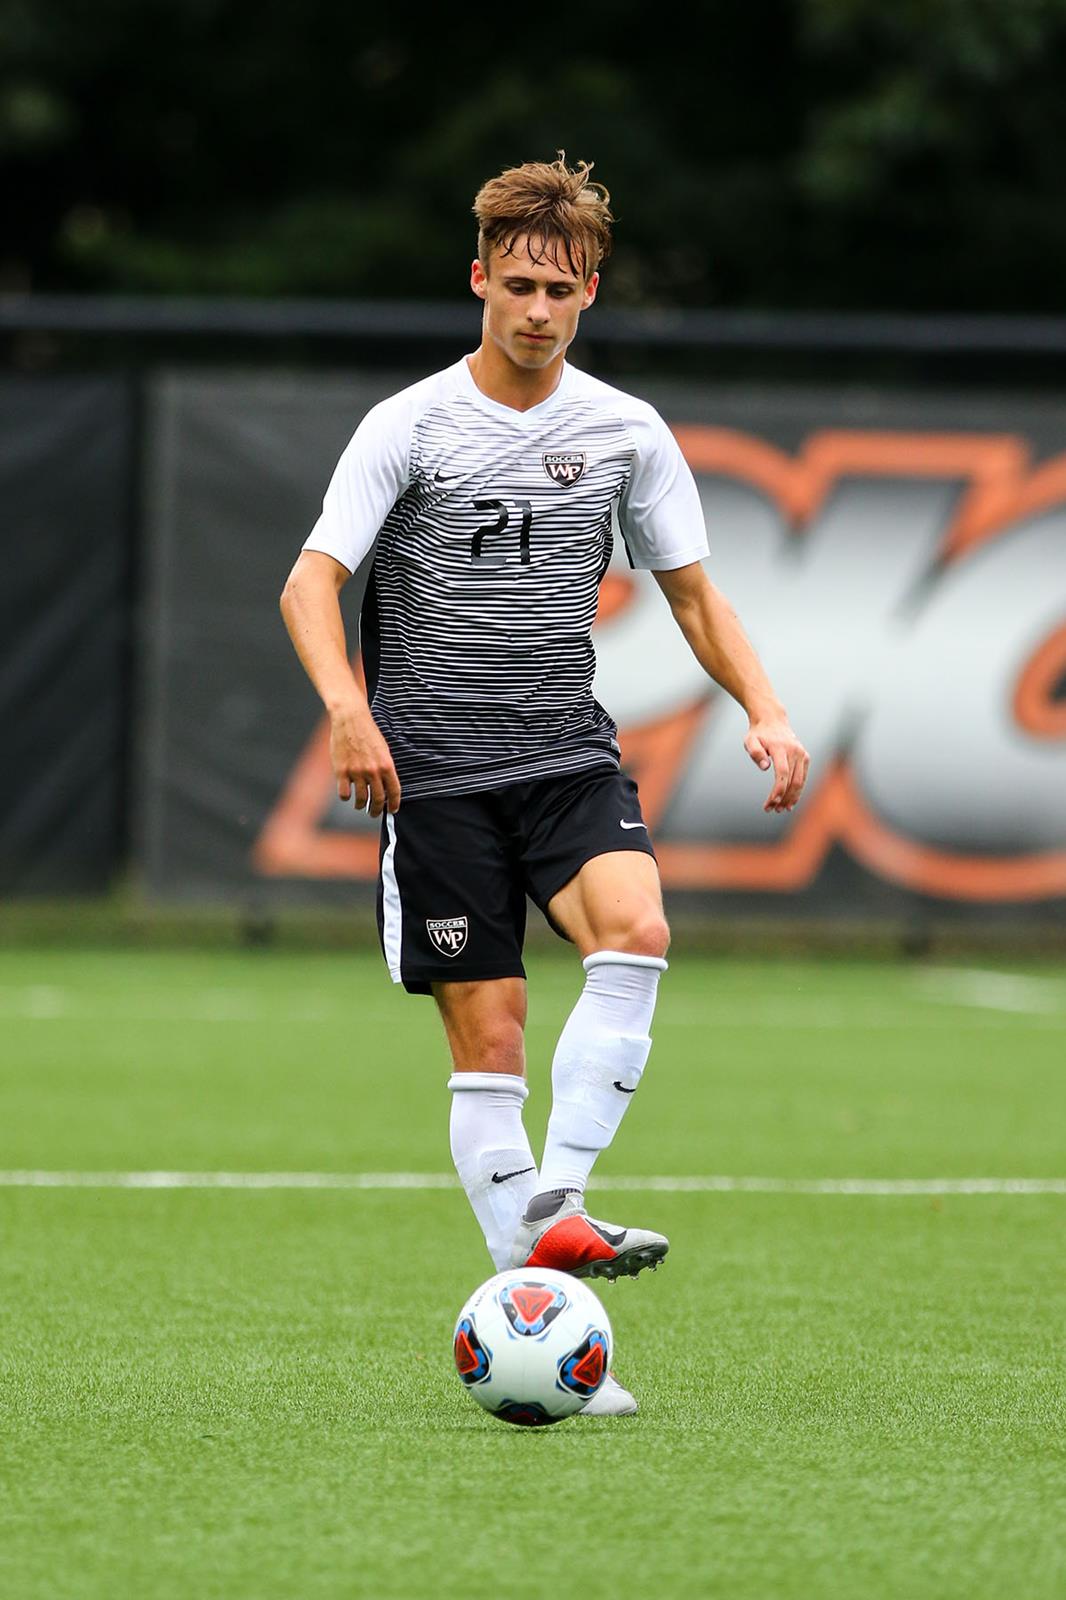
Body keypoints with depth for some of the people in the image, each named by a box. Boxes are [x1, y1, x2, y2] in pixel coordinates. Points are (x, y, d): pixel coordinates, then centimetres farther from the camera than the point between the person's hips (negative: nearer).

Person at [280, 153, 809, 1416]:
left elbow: (692, 593, 16)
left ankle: (558, 1206, -26)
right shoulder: (410, 425, -2)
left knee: (633, 930, -27)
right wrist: (348, 706, -27)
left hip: (567, 756, 2)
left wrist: (765, 711, -1)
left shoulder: (628, 432, 7)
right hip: (436, 772, -2)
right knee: (487, 1034, -6)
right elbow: (311, 582, -8)